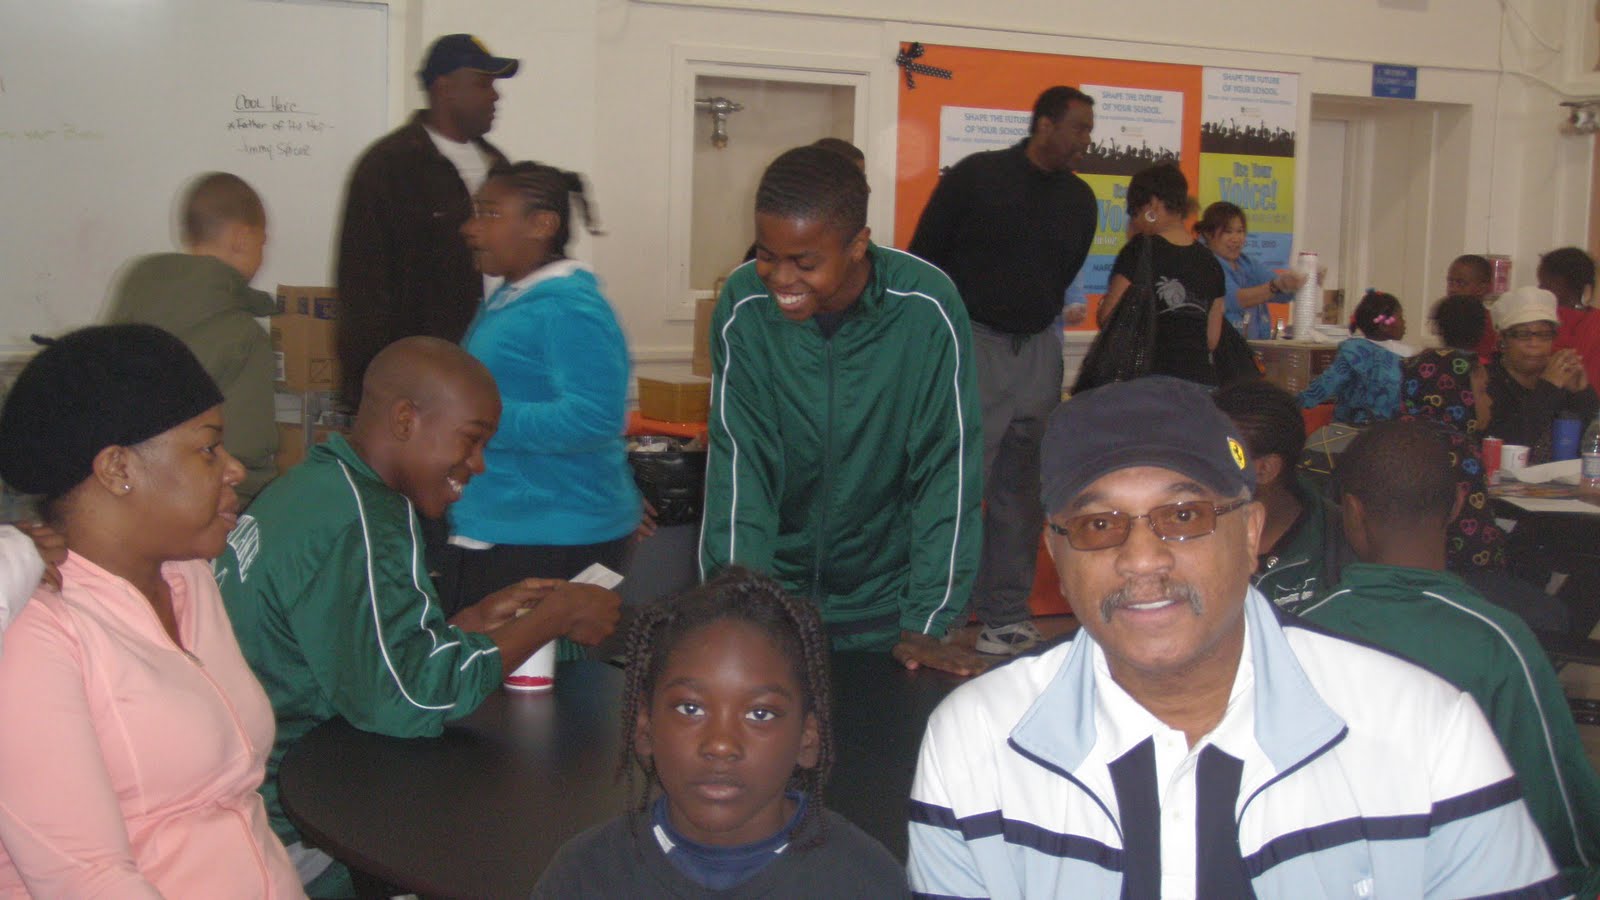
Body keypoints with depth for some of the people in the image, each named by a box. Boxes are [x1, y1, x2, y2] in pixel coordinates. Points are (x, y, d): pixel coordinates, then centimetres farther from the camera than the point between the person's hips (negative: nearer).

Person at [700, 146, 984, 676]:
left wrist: (926, 623, -17)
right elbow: (737, 464, -12)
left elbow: (948, 468, -15)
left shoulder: (927, 309, -19)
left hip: (883, 593, -1)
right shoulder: (743, 304, -15)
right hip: (774, 587, 1)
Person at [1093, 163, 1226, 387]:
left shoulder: (1141, 250, -6)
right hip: (1201, 378, 5)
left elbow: (1107, 319, -4)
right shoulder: (1211, 263, 10)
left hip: (1148, 379, -5)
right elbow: (1212, 339, 13)